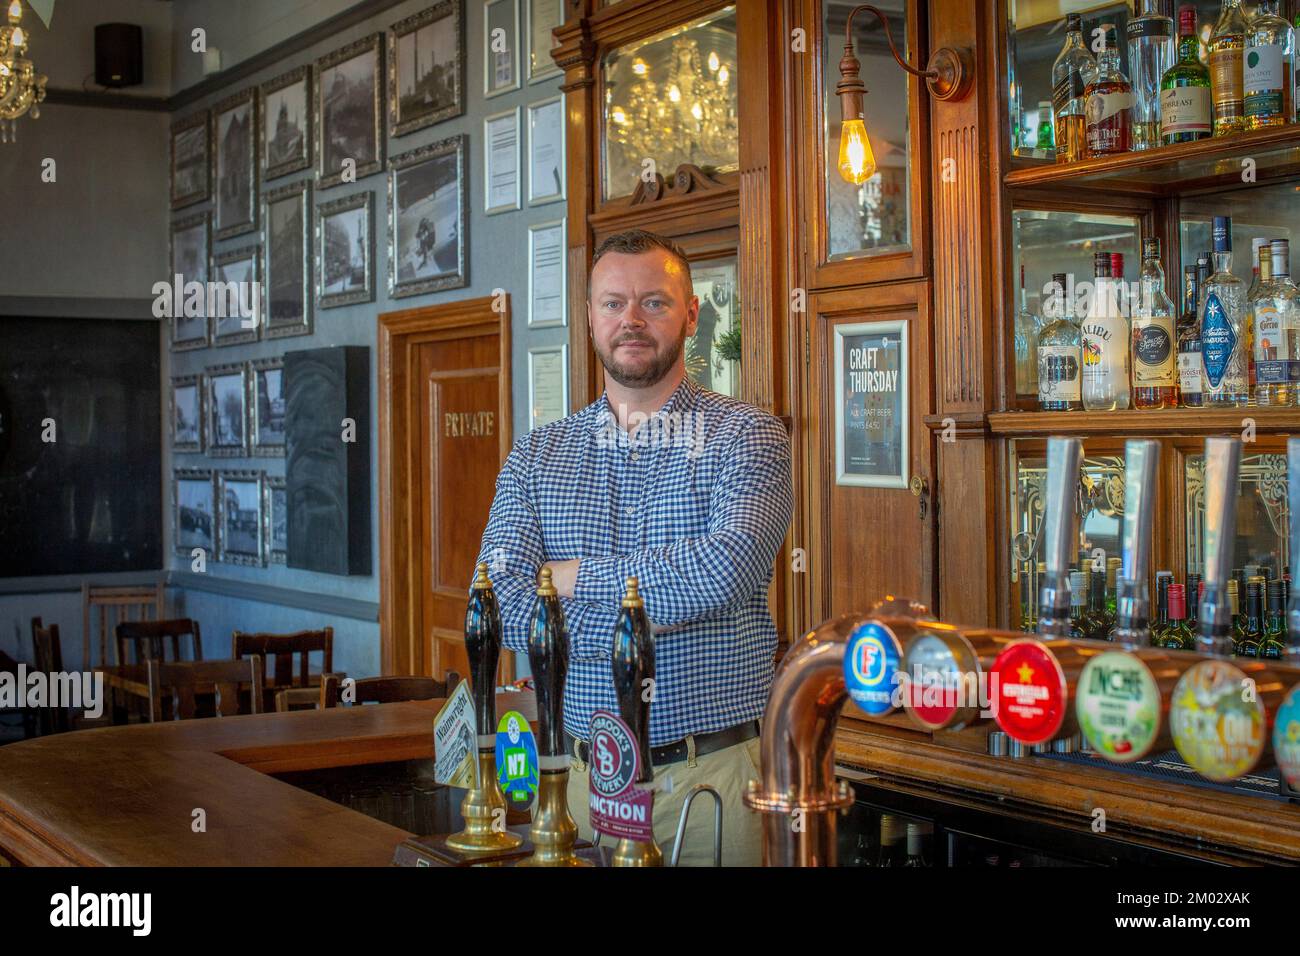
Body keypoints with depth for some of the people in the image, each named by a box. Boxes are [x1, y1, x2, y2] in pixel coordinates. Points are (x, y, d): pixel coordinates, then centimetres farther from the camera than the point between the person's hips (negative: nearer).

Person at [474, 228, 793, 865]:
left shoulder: (745, 435, -3)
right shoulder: (535, 455, 7)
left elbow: (727, 569, -22)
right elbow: (502, 606, -6)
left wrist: (576, 576, -11)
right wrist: (647, 613, -16)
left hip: (714, 777, -3)